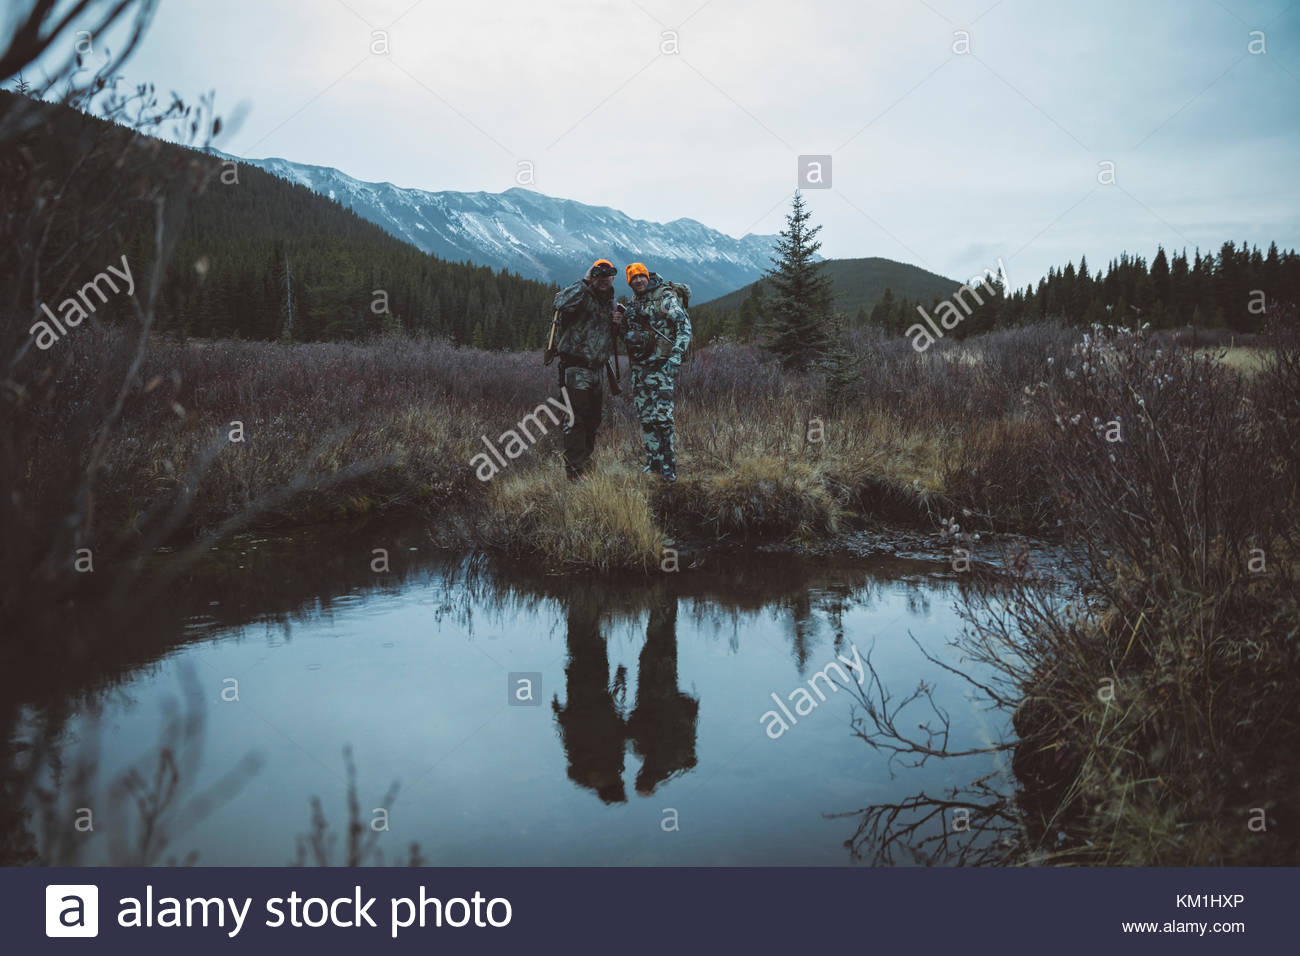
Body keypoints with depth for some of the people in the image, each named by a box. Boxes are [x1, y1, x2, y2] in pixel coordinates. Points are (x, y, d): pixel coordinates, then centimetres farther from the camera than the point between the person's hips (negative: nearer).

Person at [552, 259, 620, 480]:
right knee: (577, 417, -12)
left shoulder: (610, 303, 16)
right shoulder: (582, 297, -9)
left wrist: (616, 324, 3)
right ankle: (574, 469, -9)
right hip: (576, 368, -8)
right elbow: (561, 303, -33)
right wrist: (585, 281, -24)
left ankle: (585, 459, 31)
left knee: (594, 417, 15)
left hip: (597, 369, 8)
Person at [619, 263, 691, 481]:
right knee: (645, 417, 7)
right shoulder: (633, 305, 15)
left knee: (662, 415, -12)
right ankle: (653, 461, 15)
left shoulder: (666, 299, -5)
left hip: (662, 365, -7)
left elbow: (685, 326, -11)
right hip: (639, 367, 7)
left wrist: (675, 357, -18)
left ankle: (668, 465, -7)